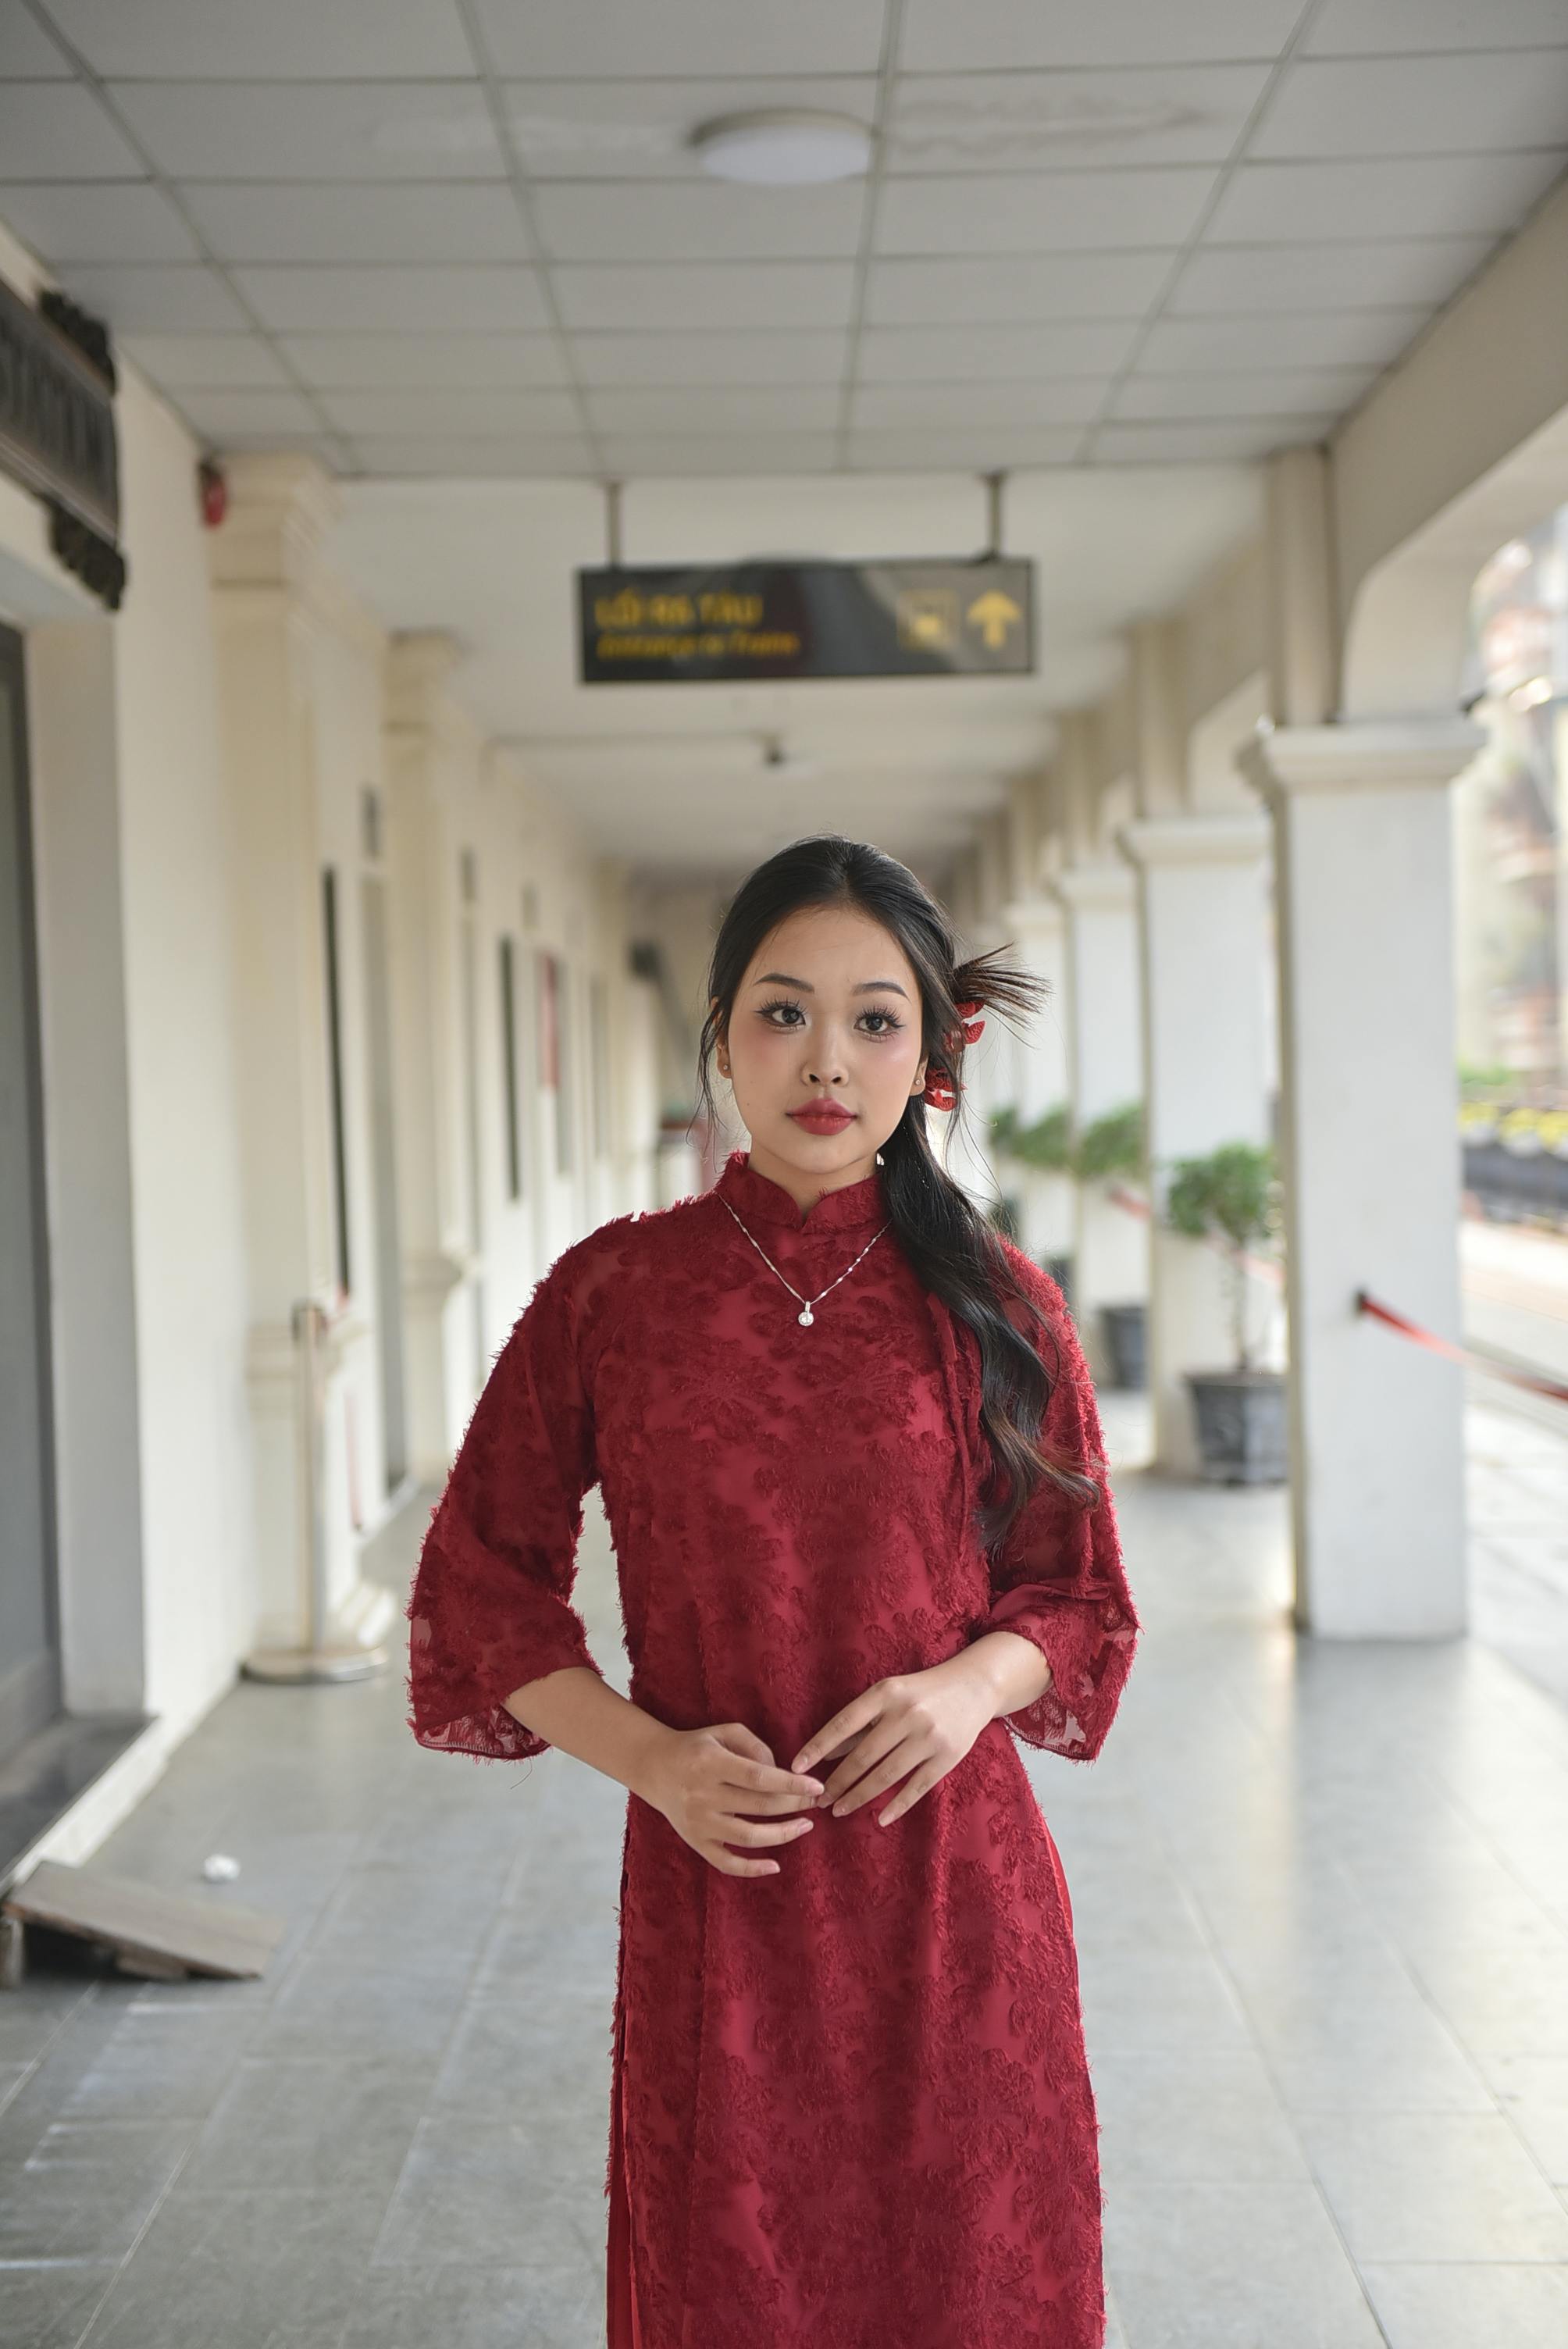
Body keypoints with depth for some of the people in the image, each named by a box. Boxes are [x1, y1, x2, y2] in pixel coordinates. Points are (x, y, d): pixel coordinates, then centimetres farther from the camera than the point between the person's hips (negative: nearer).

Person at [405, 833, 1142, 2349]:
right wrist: (647, 1753, -10)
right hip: (715, 1891, 0)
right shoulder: (611, 1293, -2)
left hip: (951, 1887, 1)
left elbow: (1077, 1596, 9)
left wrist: (975, 1682, -12)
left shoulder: (993, 1303, 0)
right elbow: (479, 1584, 4)